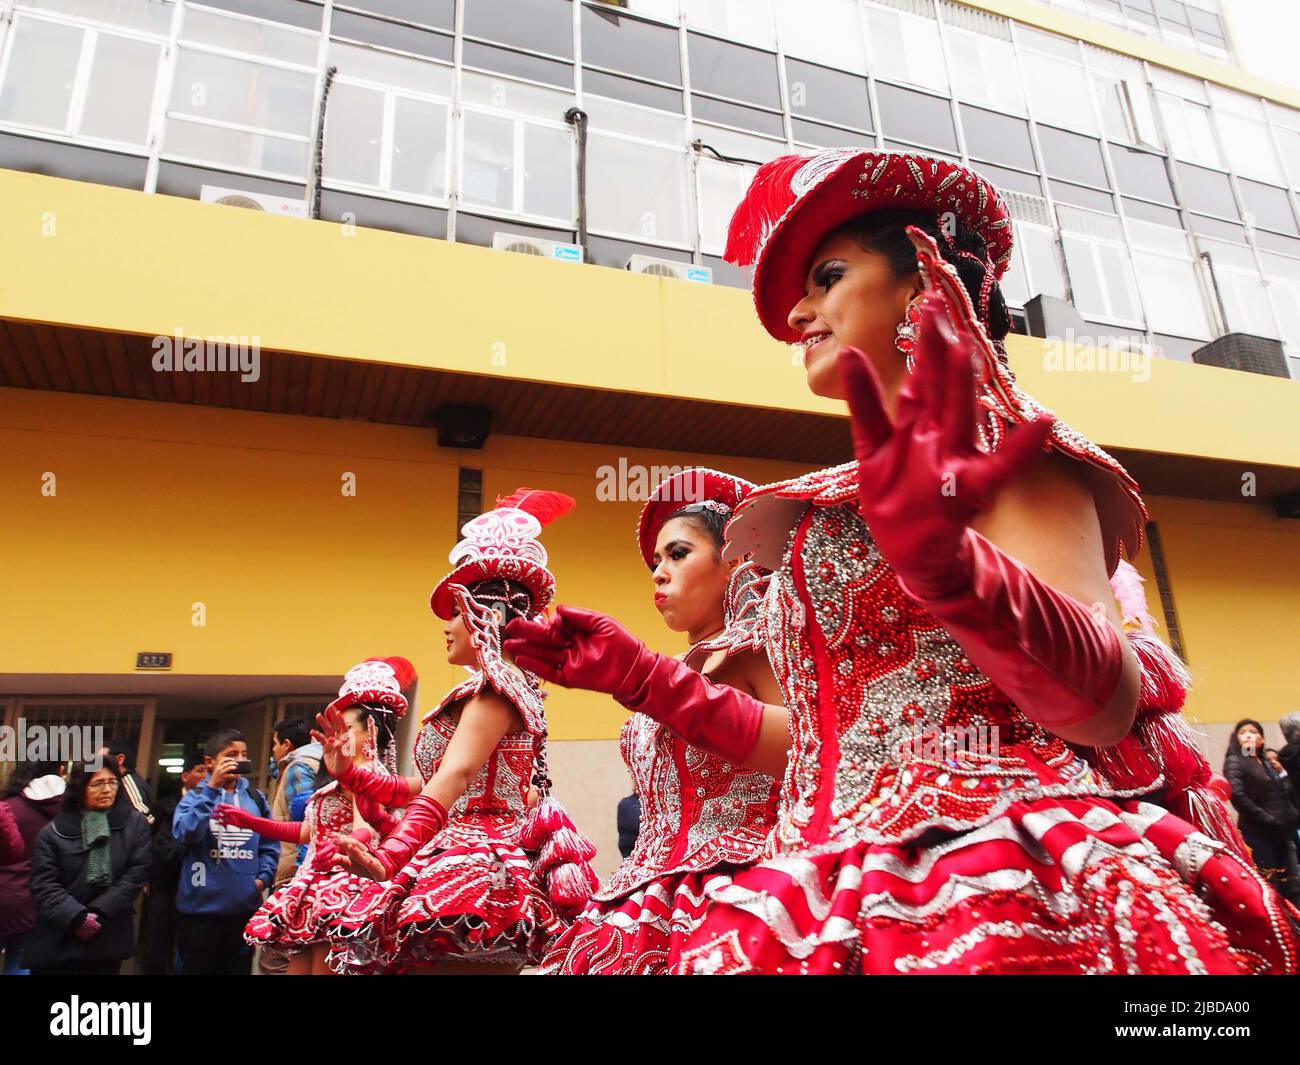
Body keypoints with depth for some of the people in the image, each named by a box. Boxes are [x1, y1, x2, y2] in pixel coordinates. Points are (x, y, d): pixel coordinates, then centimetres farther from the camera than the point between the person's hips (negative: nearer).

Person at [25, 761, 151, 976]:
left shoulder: (135, 823, 1)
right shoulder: (53, 831, 1)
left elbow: (137, 873, -5)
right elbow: (44, 886, -4)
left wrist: (100, 913, -14)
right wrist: (76, 917, -17)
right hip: (56, 941, 0)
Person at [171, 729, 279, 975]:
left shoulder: (256, 798, 8)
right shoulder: (196, 795, -1)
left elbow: (270, 844, 9)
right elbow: (185, 834, -19)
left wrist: (263, 878, -7)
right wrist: (212, 788, -21)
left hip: (245, 907, 3)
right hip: (201, 907, -3)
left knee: (239, 969, 14)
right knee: (198, 970, 11)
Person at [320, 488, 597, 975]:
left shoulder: (497, 684, -9)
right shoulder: (487, 690, 19)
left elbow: (456, 776, -26)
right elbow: (428, 787, 20)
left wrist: (389, 856, -36)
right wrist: (350, 773, 22)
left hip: (477, 870, -10)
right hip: (468, 861, 10)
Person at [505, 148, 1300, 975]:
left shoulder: (998, 447, -2)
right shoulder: (839, 506, 15)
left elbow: (1109, 704, -15)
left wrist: (946, 564, -33)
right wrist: (642, 678, 14)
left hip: (1005, 898, -5)